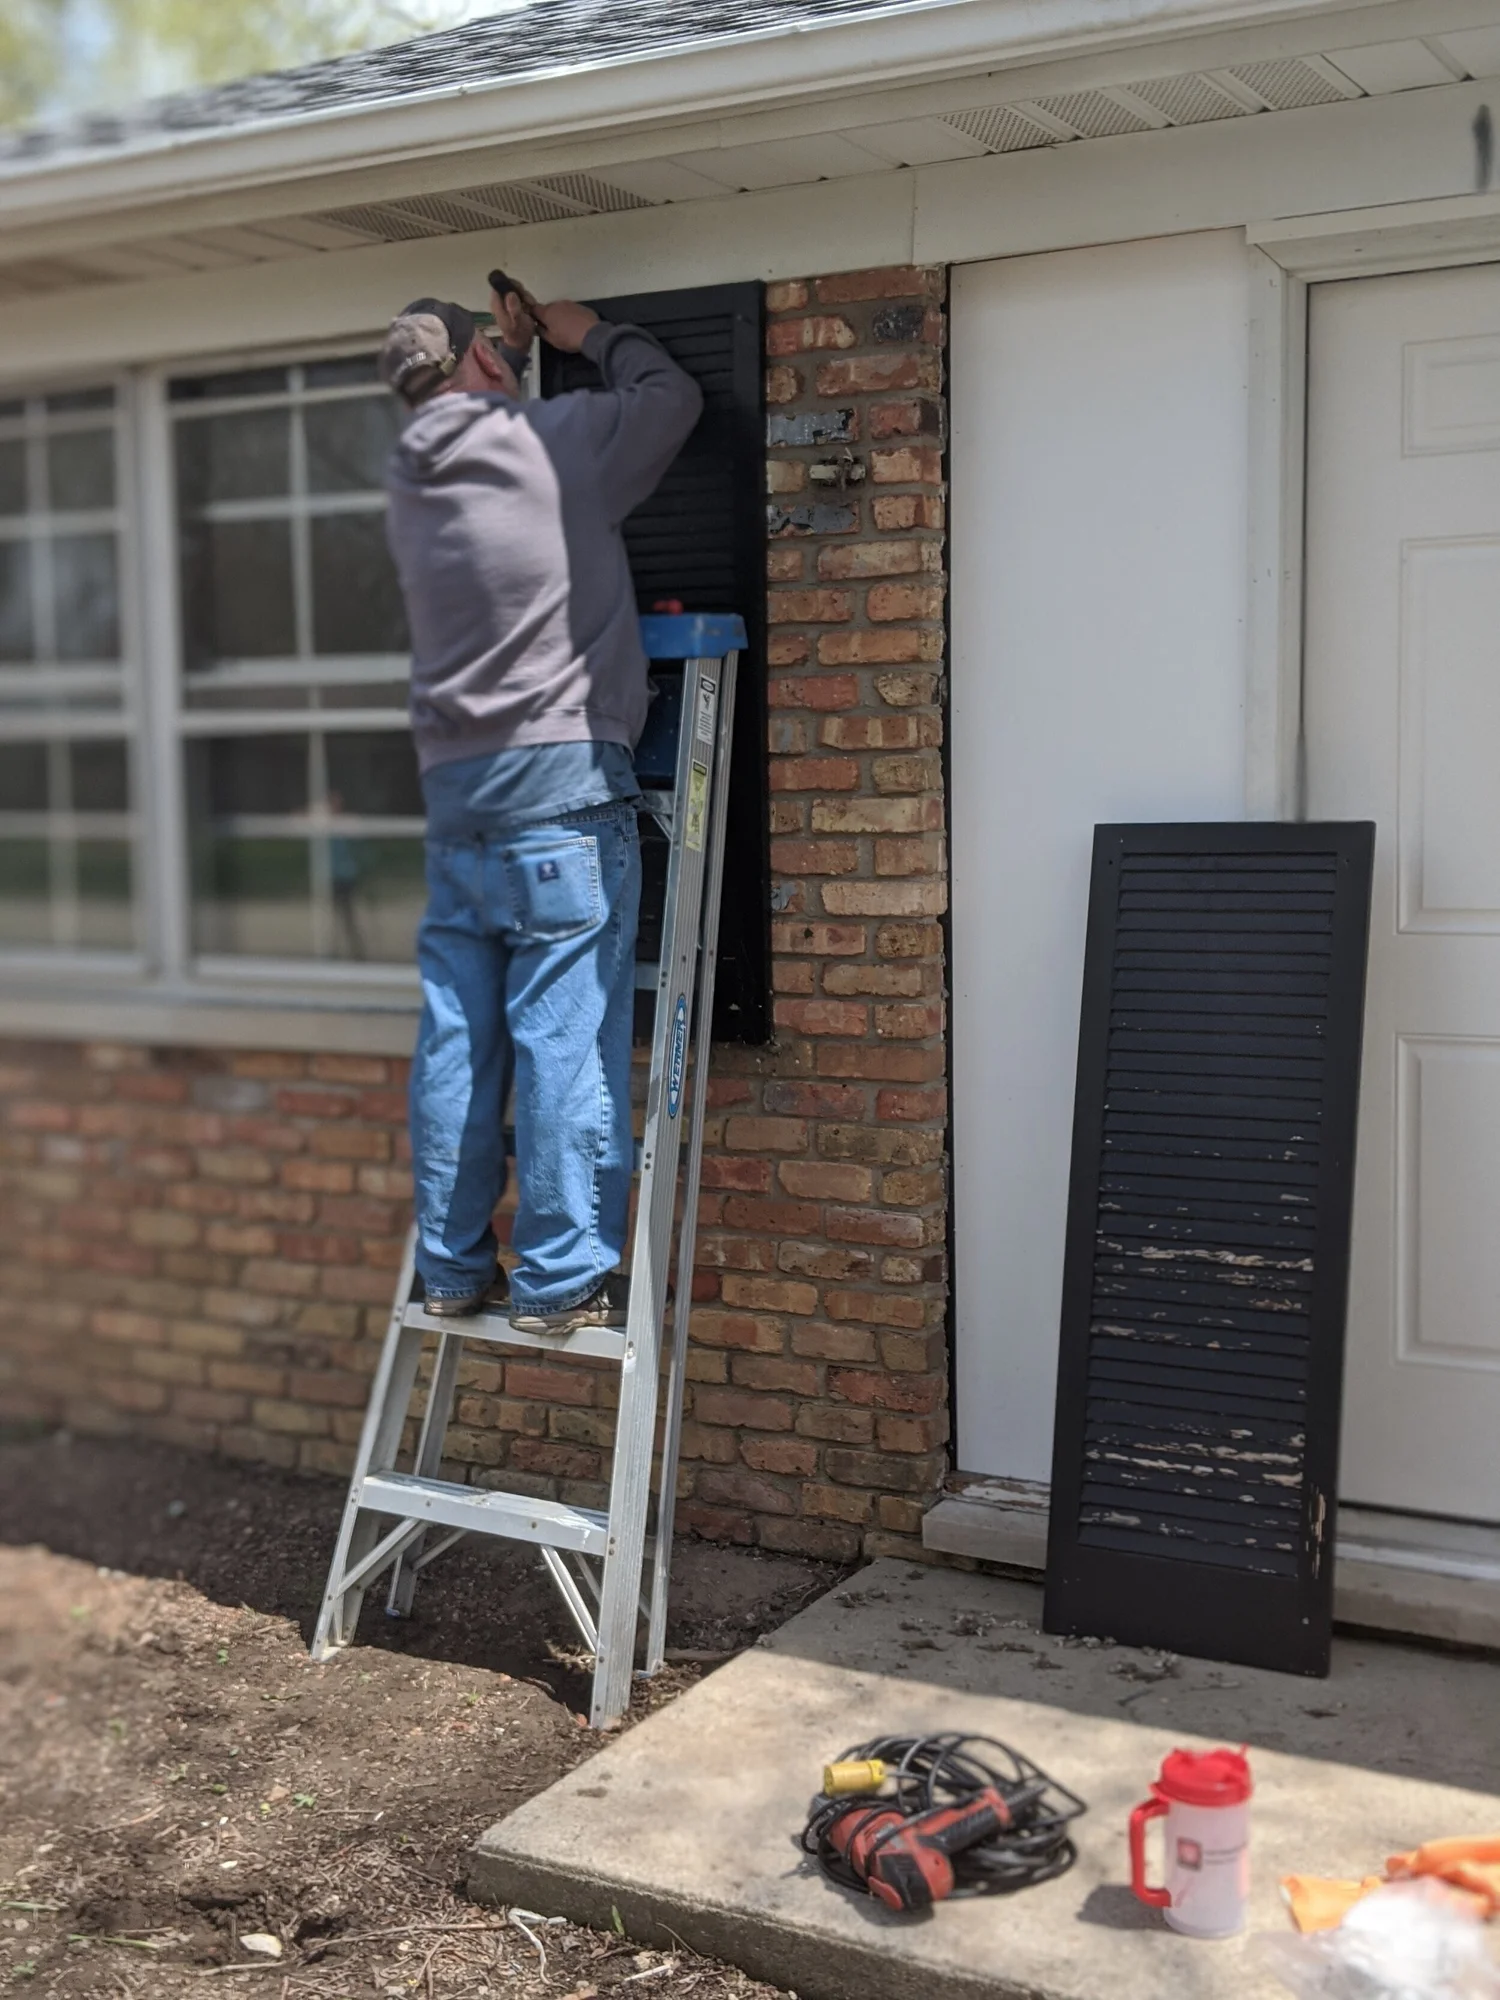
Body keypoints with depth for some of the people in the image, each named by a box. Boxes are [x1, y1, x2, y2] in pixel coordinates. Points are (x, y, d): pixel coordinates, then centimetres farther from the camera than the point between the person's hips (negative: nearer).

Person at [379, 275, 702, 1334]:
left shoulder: (413, 479, 14)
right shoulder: (555, 441, -3)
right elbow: (673, 395, 12)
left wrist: (515, 348, 35)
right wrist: (593, 334, 26)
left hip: (453, 782, 6)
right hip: (561, 773, -6)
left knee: (457, 1038, 8)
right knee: (567, 1036, -4)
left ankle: (455, 1268, 15)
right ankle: (563, 1278, -2)